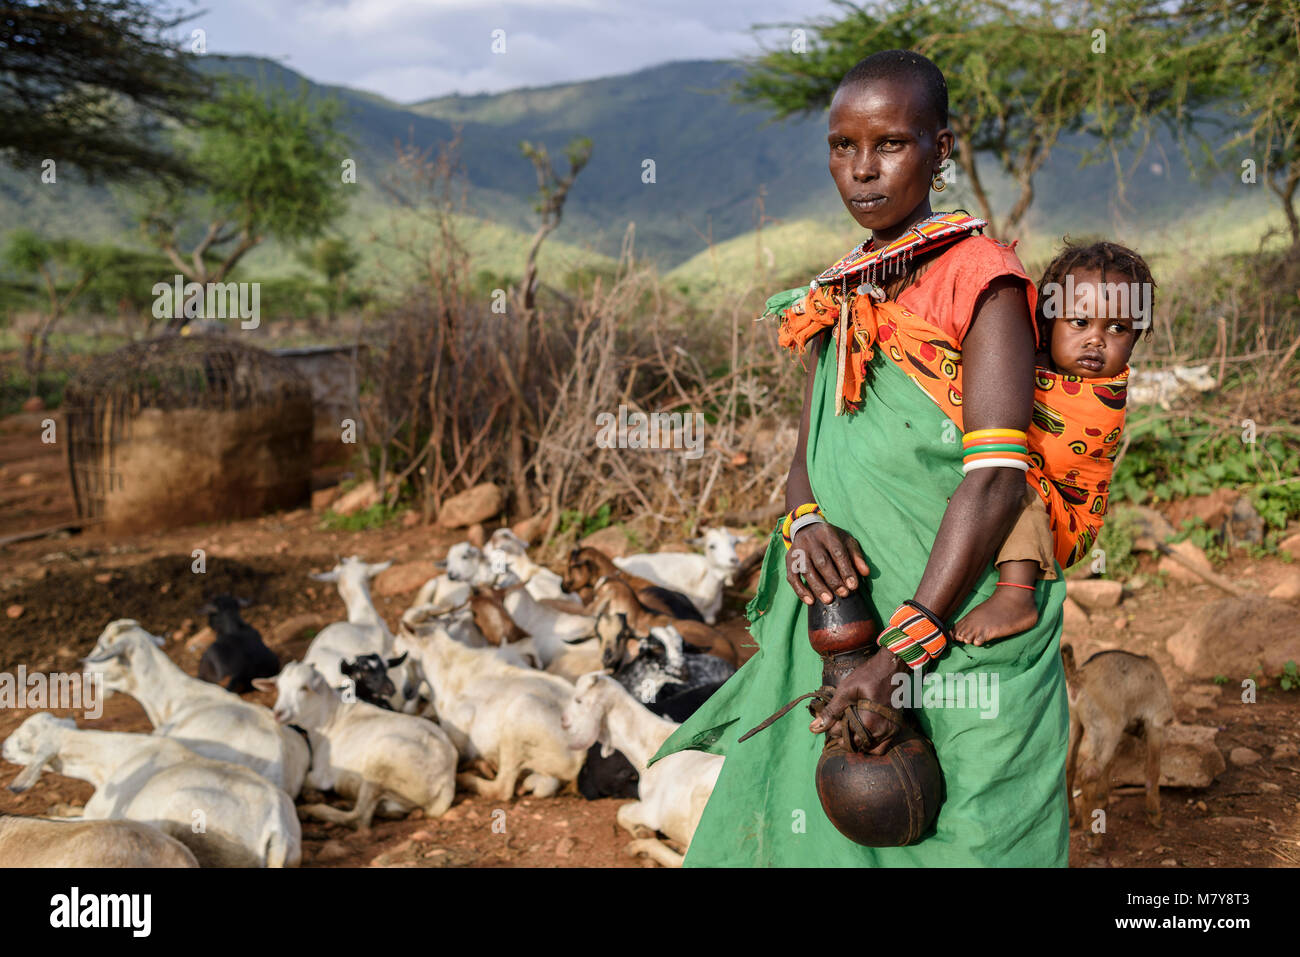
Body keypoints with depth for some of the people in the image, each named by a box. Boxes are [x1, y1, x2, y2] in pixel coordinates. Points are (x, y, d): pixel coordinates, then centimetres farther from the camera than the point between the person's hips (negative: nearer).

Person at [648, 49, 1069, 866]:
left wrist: (907, 648, -21)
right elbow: (810, 451, 13)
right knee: (814, 820, 10)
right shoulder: (839, 300, 14)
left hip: (960, 619, -6)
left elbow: (998, 476, -16)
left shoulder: (980, 279, -7)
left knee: (961, 835, 1)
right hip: (842, 611, 6)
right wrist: (805, 522, -12)